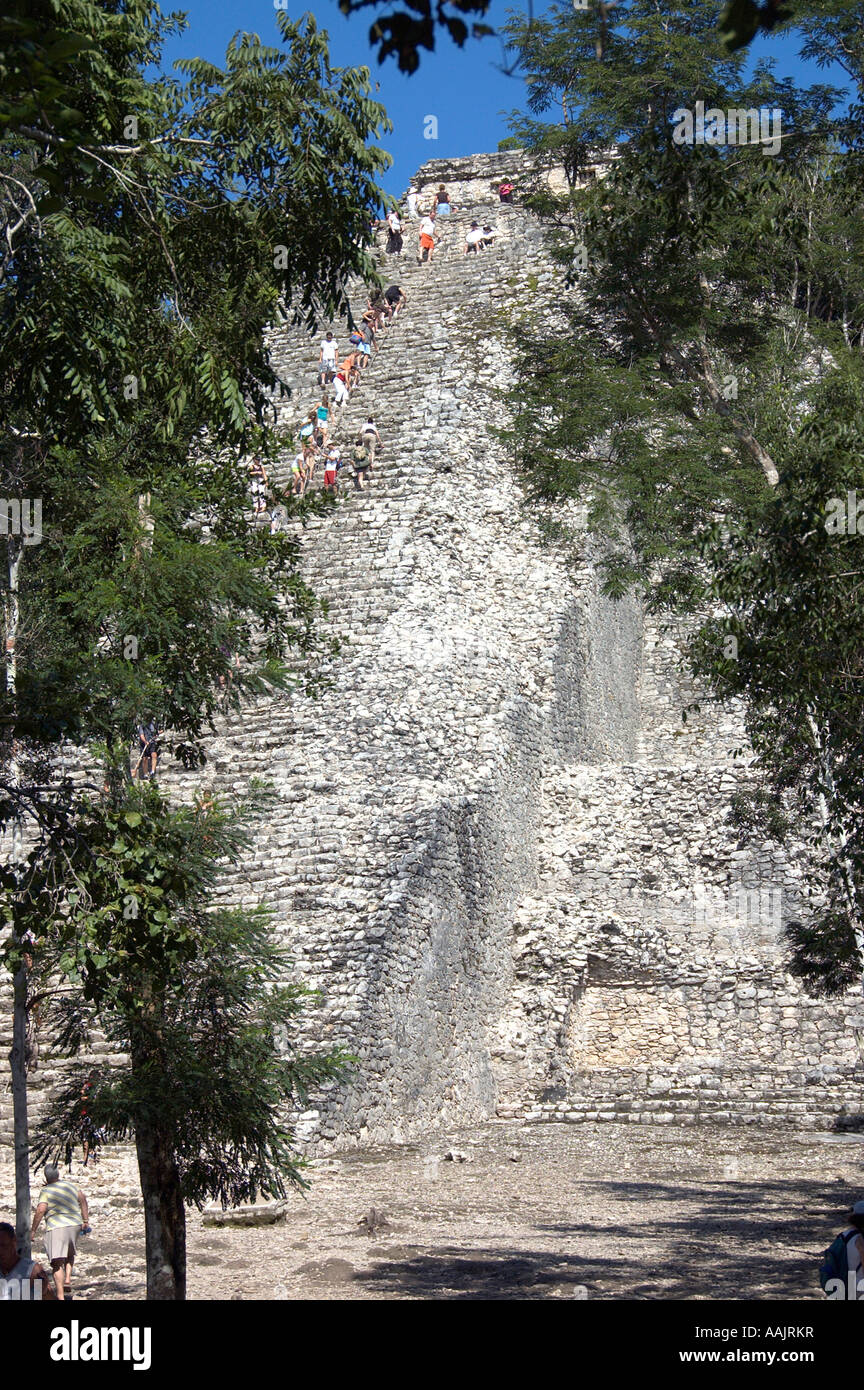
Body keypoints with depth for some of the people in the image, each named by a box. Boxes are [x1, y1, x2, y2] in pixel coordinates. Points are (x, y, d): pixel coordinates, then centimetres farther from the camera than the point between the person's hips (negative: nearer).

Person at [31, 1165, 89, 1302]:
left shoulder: (46, 1191, -4)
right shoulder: (69, 1184, 13)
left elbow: (41, 1210, -15)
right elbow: (82, 1199, 17)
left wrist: (33, 1231, -10)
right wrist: (85, 1220, 21)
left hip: (56, 1228, -6)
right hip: (74, 1225, 6)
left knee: (57, 1264, -6)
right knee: (69, 1254, 31)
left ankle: (60, 1297, -13)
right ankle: (68, 1279, 11)